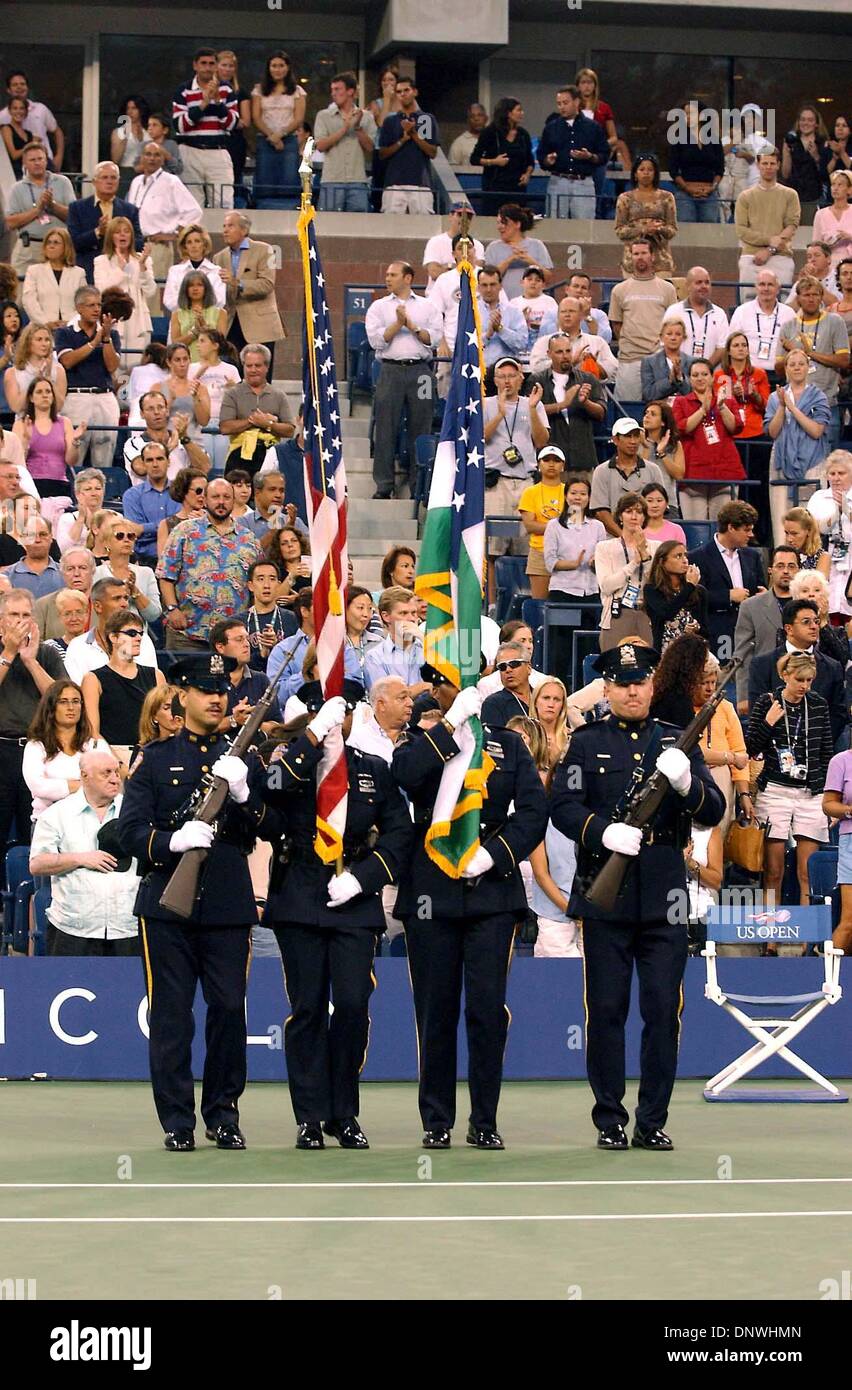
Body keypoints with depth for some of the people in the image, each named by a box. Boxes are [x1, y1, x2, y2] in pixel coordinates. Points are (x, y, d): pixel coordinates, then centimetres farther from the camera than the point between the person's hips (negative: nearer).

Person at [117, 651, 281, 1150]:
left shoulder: (245, 759, 13)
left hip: (229, 904, 2)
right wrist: (175, 839, -20)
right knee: (171, 1015, -1)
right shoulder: (155, 758, 8)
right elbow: (130, 829, -1)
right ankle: (178, 1122, 5)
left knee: (229, 1010, 1)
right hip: (168, 903, -1)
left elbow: (273, 829, 5)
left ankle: (224, 1116, 14)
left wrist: (243, 791, -13)